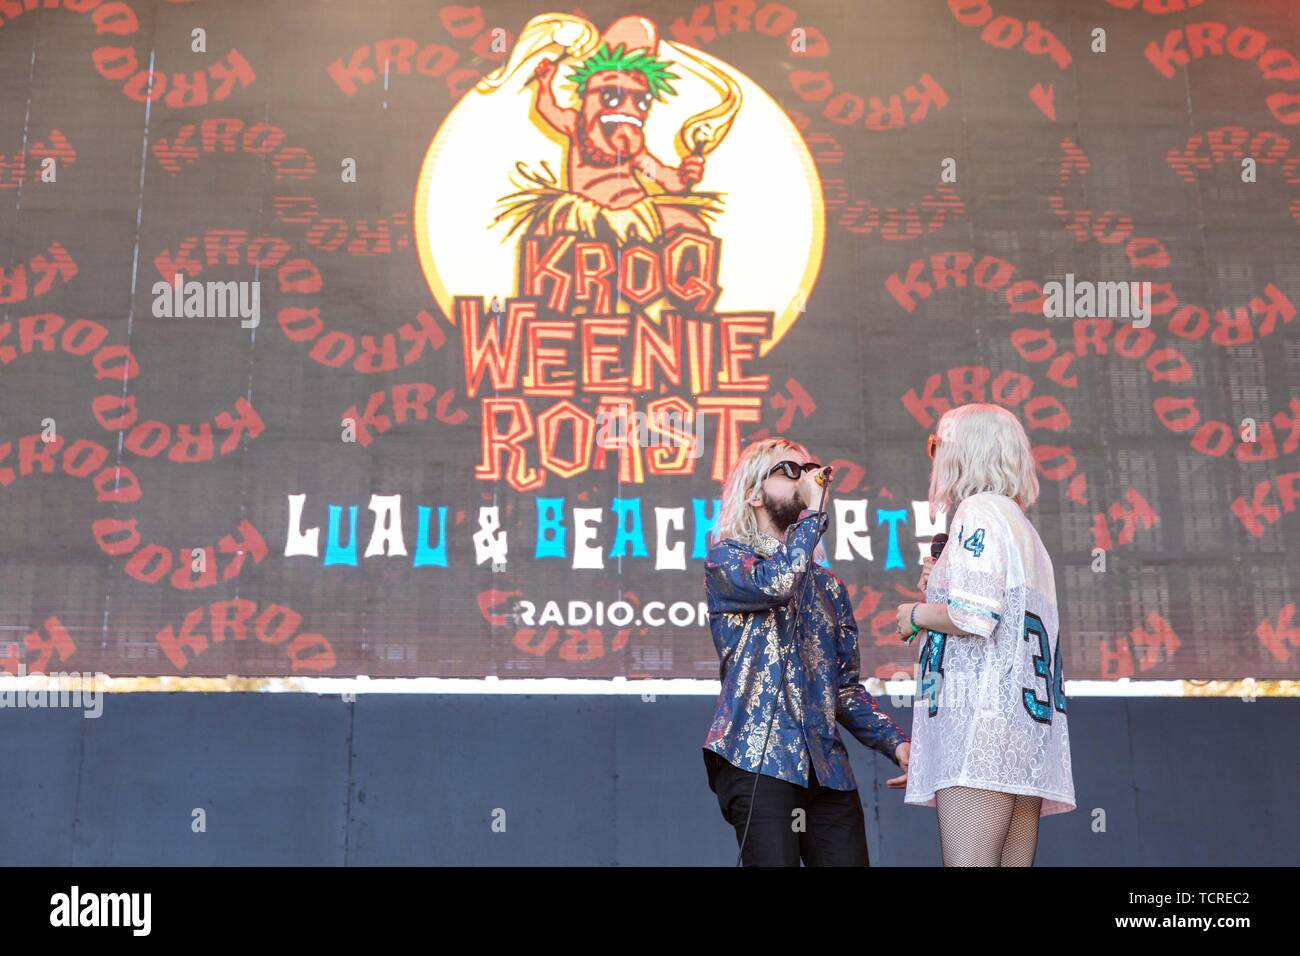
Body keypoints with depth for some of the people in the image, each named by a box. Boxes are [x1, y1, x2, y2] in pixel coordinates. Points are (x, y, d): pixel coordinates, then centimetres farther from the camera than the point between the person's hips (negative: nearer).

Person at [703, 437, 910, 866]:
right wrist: (813, 511, -5)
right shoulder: (725, 559, 5)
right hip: (758, 760, -6)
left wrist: (895, 741, 6)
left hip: (827, 766, 6)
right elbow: (775, 583, -18)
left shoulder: (829, 586, 22)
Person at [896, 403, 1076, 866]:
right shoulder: (1025, 528, 26)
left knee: (966, 861, -15)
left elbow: (974, 618, -15)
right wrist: (945, 588, 24)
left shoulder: (979, 511, -2)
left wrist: (917, 613, 2)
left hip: (983, 715, -9)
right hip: (1030, 722, 9)